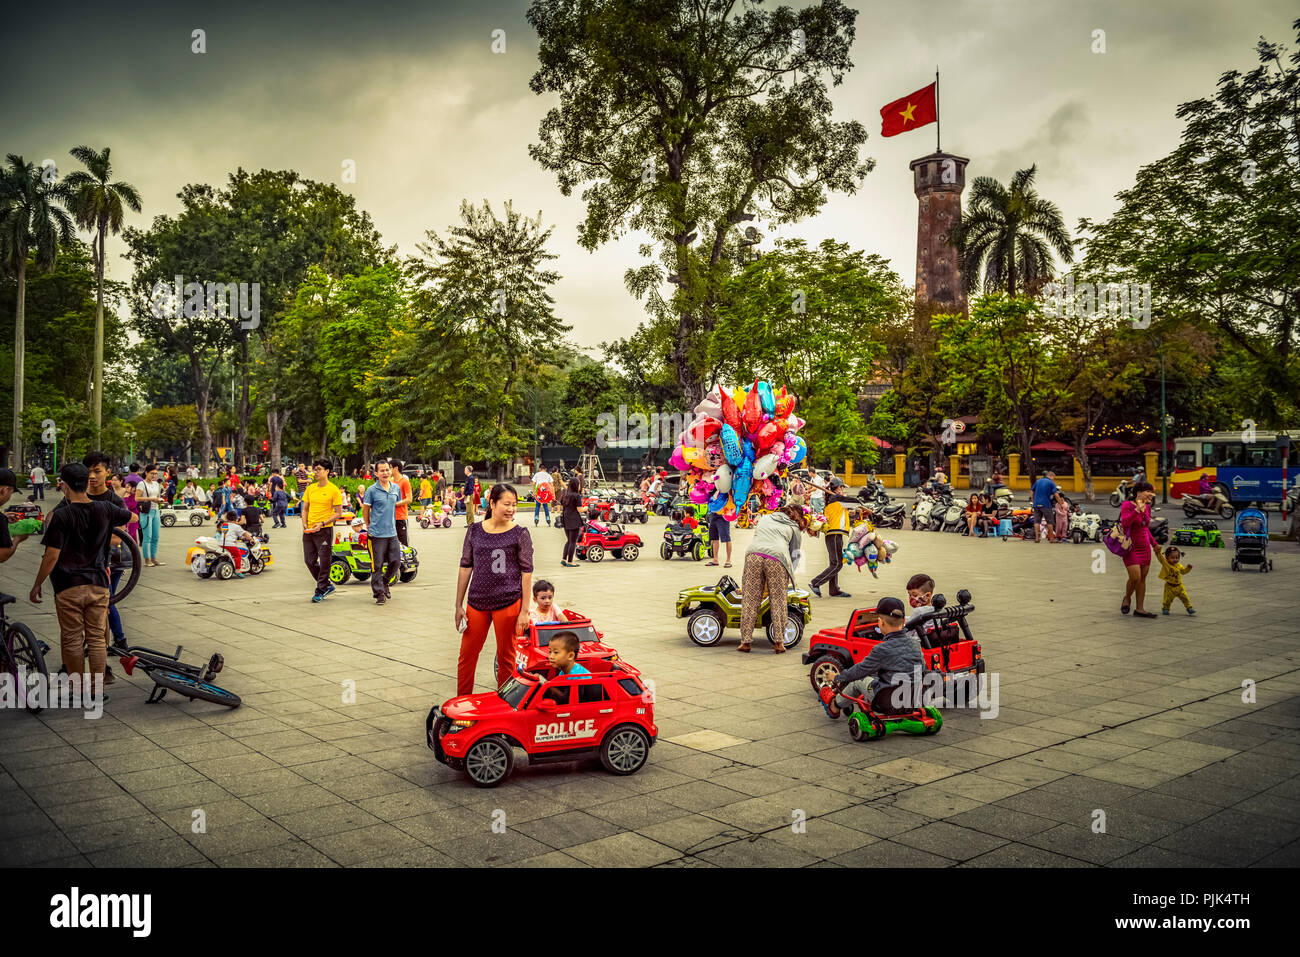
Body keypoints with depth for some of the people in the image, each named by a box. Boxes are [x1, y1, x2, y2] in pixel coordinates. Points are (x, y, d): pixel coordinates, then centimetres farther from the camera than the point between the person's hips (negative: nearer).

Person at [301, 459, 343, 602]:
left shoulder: (334, 490, -7)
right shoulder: (310, 488, 9)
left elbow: (338, 513, -7)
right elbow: (305, 509, 16)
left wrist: (322, 523, -17)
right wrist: (304, 523, -1)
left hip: (325, 530, -6)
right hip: (309, 531, 6)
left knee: (324, 561, -1)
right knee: (309, 561, 8)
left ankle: (321, 589, 12)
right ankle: (327, 585, 24)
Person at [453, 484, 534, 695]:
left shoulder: (520, 534, -2)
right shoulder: (475, 530, 5)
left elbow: (526, 572, -1)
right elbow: (466, 567, 10)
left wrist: (524, 611, -4)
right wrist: (459, 605, 9)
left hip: (508, 602, -2)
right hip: (477, 602, 3)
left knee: (505, 657, 7)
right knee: (467, 655, 7)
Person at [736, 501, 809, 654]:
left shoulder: (764, 518, 35)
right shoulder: (795, 529, 25)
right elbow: (795, 555, 24)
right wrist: (788, 576, 36)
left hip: (753, 555, 2)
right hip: (777, 558, -2)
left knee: (749, 600, 5)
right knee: (778, 601, 6)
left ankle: (746, 641, 7)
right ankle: (779, 642, 7)